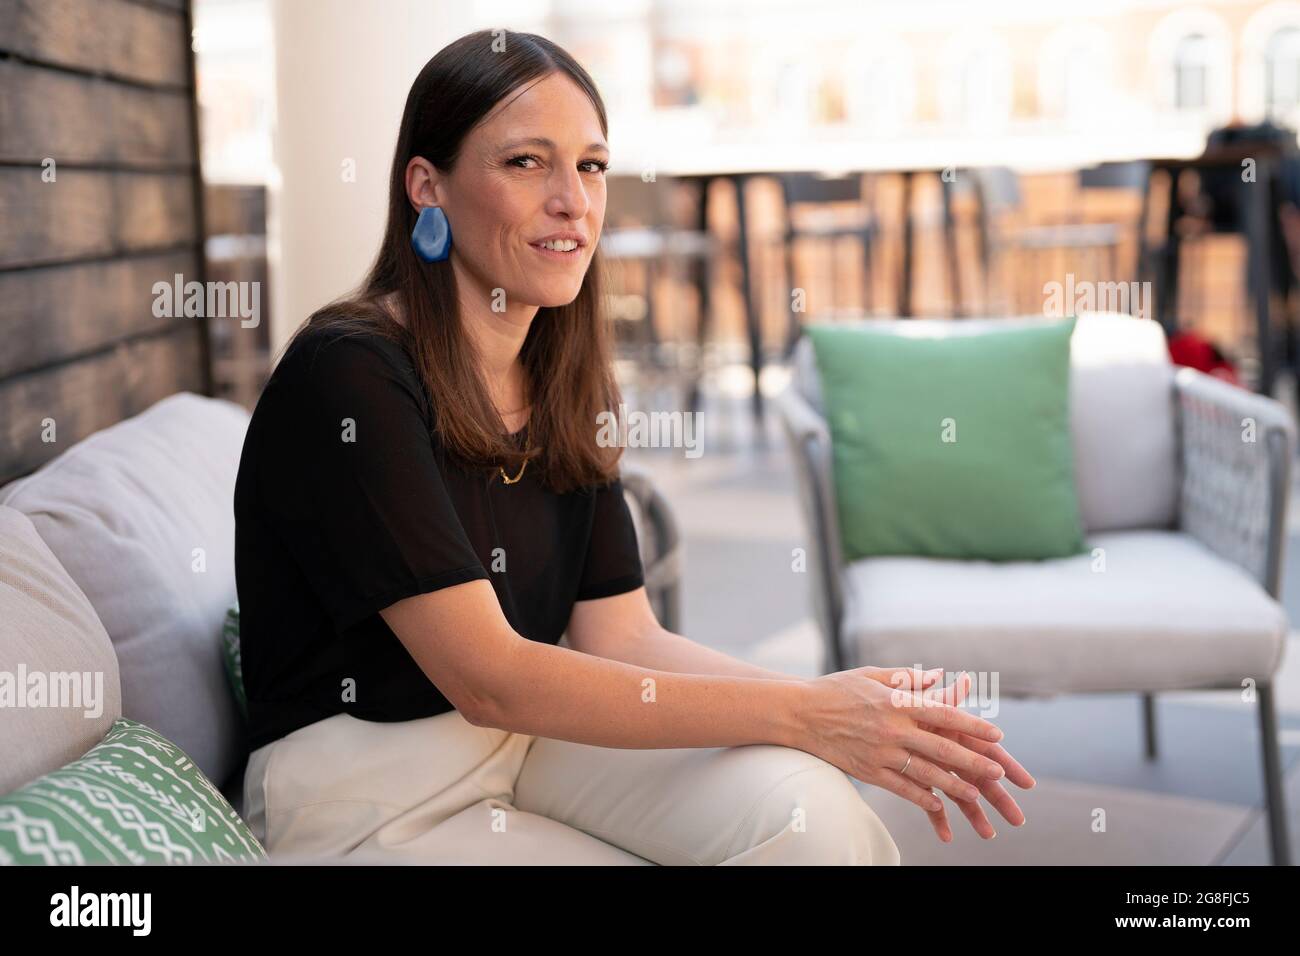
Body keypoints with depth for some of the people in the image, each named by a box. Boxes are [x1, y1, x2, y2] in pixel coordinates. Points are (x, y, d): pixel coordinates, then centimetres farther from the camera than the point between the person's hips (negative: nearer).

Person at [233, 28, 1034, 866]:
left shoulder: (567, 384, 4)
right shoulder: (347, 376, -19)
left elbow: (618, 637, -3)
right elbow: (488, 678, -24)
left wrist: (845, 709, -17)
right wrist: (797, 715, -25)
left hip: (532, 742, 6)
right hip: (366, 806, -6)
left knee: (804, 806, -17)